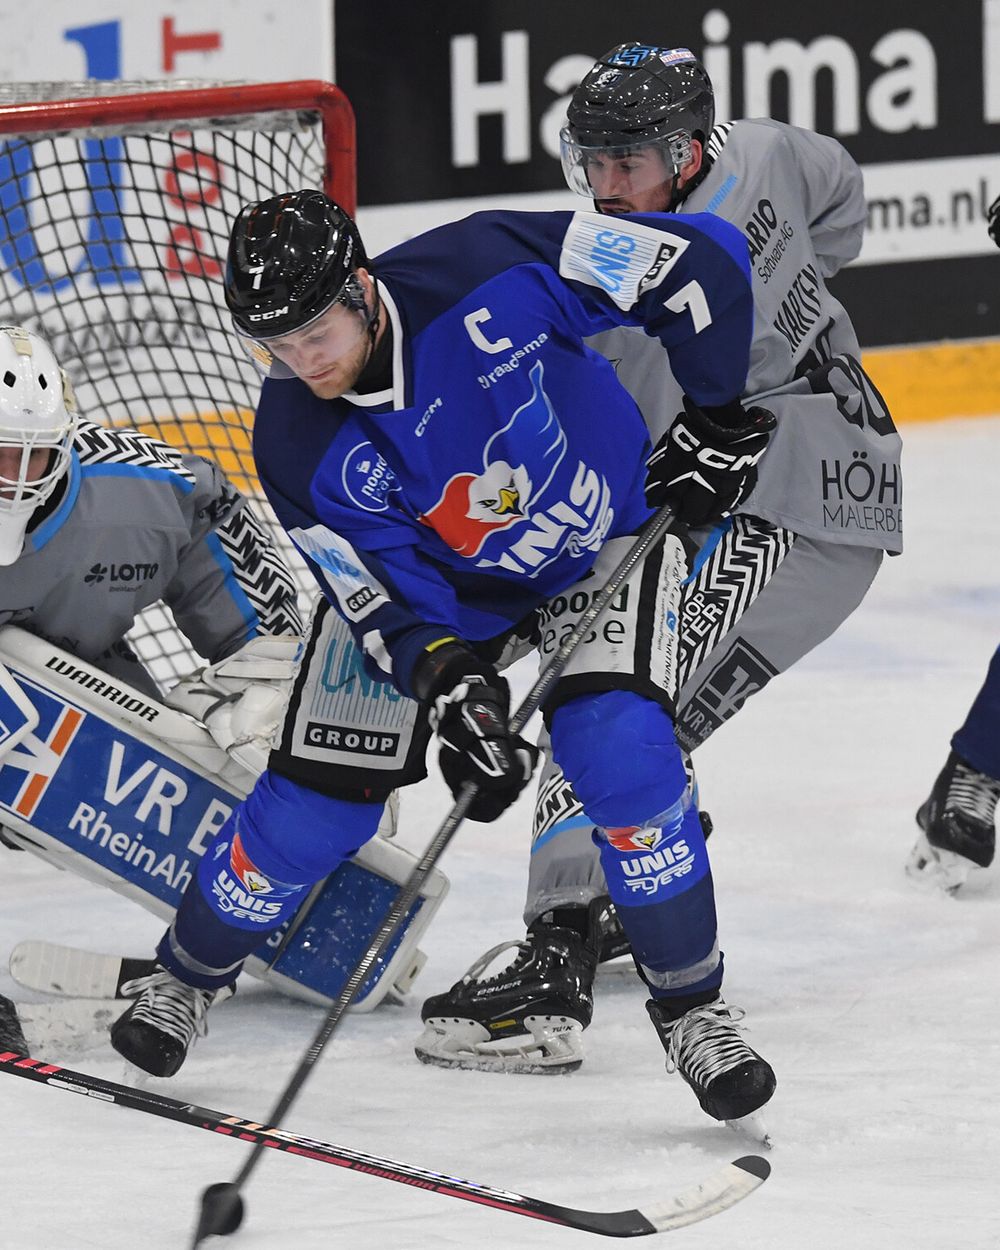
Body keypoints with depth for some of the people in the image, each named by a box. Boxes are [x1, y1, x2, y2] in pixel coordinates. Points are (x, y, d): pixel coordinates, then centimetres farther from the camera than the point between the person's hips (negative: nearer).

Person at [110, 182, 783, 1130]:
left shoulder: (488, 272, -33)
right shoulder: (298, 448, -25)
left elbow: (698, 259, -25)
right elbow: (388, 603, -22)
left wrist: (718, 414, -20)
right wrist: (450, 689, -41)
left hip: (606, 540, -2)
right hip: (441, 589, 2)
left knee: (622, 757, -24)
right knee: (315, 805, 0)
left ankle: (690, 1007, -7)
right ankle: (187, 975, 28)